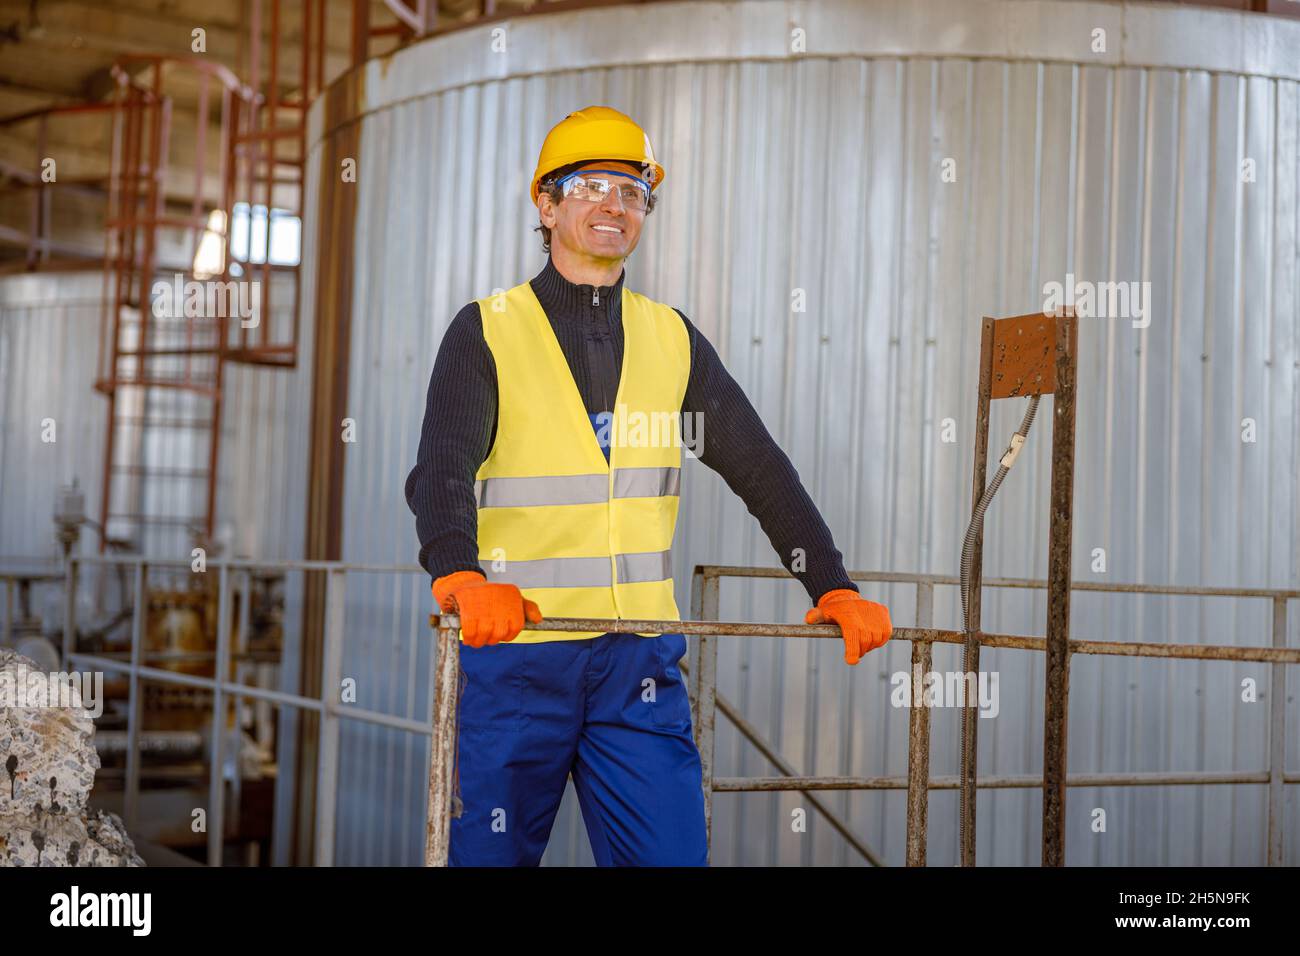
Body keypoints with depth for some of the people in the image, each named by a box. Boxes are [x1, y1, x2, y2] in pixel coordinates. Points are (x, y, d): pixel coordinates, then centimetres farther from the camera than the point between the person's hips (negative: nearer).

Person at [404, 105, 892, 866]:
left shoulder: (673, 339, 12)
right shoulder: (487, 332, 0)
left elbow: (762, 469, 8)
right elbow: (443, 471, -15)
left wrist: (834, 588, -4)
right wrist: (462, 578, -35)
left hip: (639, 661, 3)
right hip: (513, 653, -3)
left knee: (671, 852, -2)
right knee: (493, 854, 4)